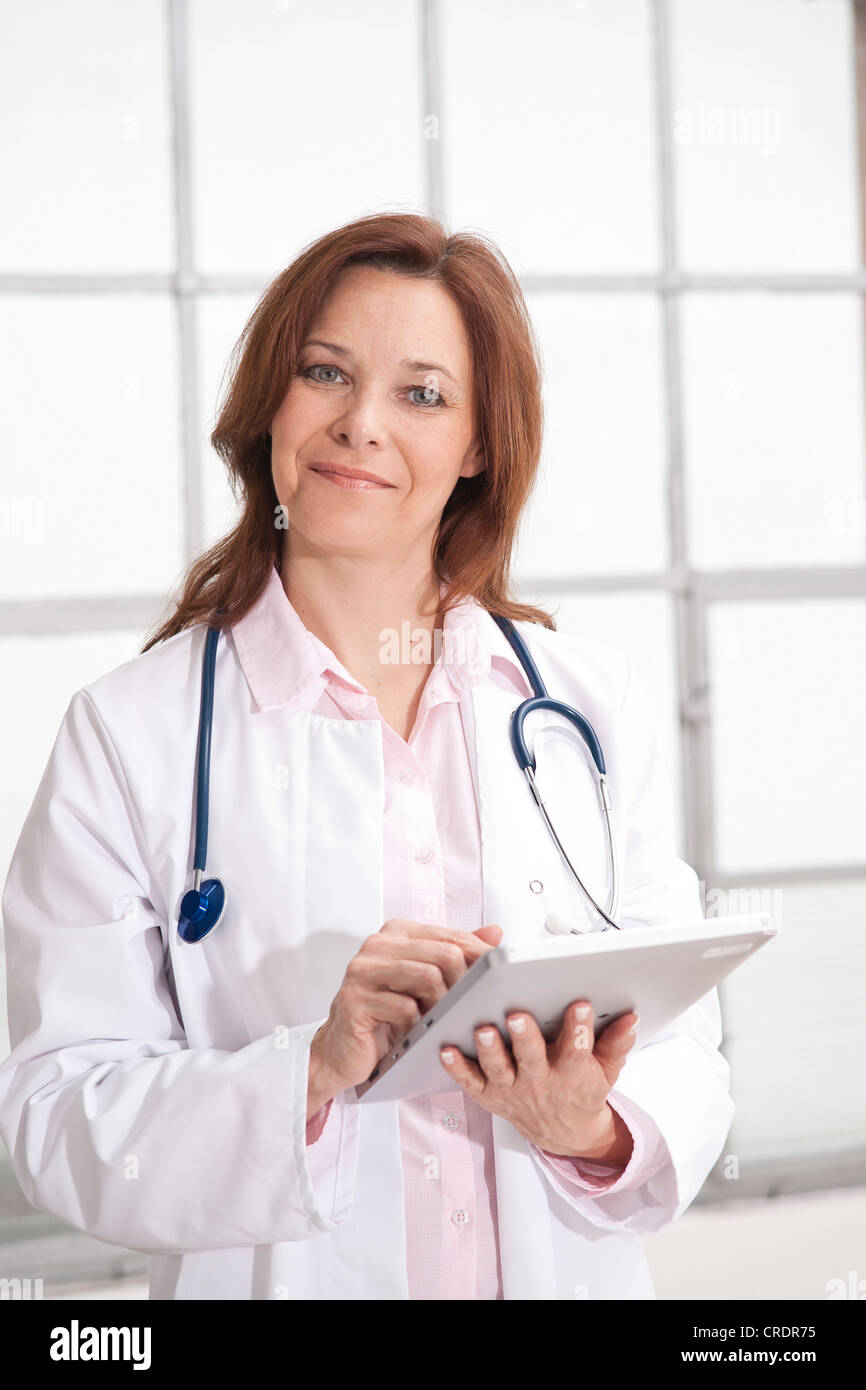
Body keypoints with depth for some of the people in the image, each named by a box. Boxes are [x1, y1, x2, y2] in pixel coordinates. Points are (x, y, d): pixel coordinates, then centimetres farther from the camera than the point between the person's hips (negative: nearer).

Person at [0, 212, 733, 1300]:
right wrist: (312, 1074, -26)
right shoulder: (130, 733, -7)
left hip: (571, 1273, 2)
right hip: (280, 1279, -1)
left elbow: (684, 1055, 1)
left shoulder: (595, 706, 1)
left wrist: (594, 1130, -19)